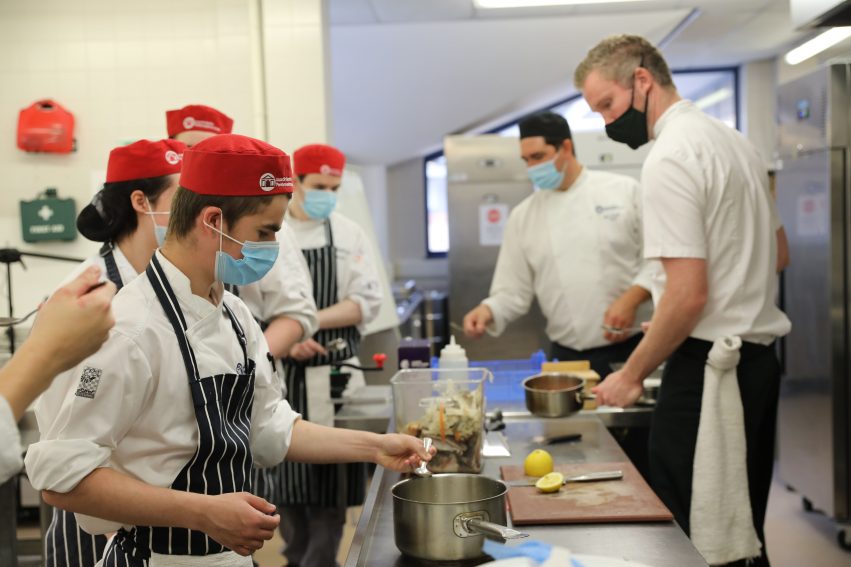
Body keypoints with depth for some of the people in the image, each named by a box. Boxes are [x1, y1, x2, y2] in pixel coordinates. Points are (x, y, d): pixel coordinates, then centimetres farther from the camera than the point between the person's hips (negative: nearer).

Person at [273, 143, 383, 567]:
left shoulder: (348, 234, 3)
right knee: (287, 473, 8)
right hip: (280, 372, -1)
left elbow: (366, 303, -2)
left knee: (331, 477, 3)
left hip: (335, 372, 1)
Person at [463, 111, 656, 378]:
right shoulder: (523, 216, 5)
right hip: (567, 357, 2)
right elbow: (513, 291, 7)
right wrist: (488, 310, -13)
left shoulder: (625, 191, -1)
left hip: (631, 348, -1)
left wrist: (630, 299, -16)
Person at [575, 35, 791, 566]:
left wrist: (632, 375, -10)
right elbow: (776, 253, 22)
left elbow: (688, 295, -21)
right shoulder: (734, 140, 14)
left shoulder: (670, 158, -15)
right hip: (760, 358, 10)